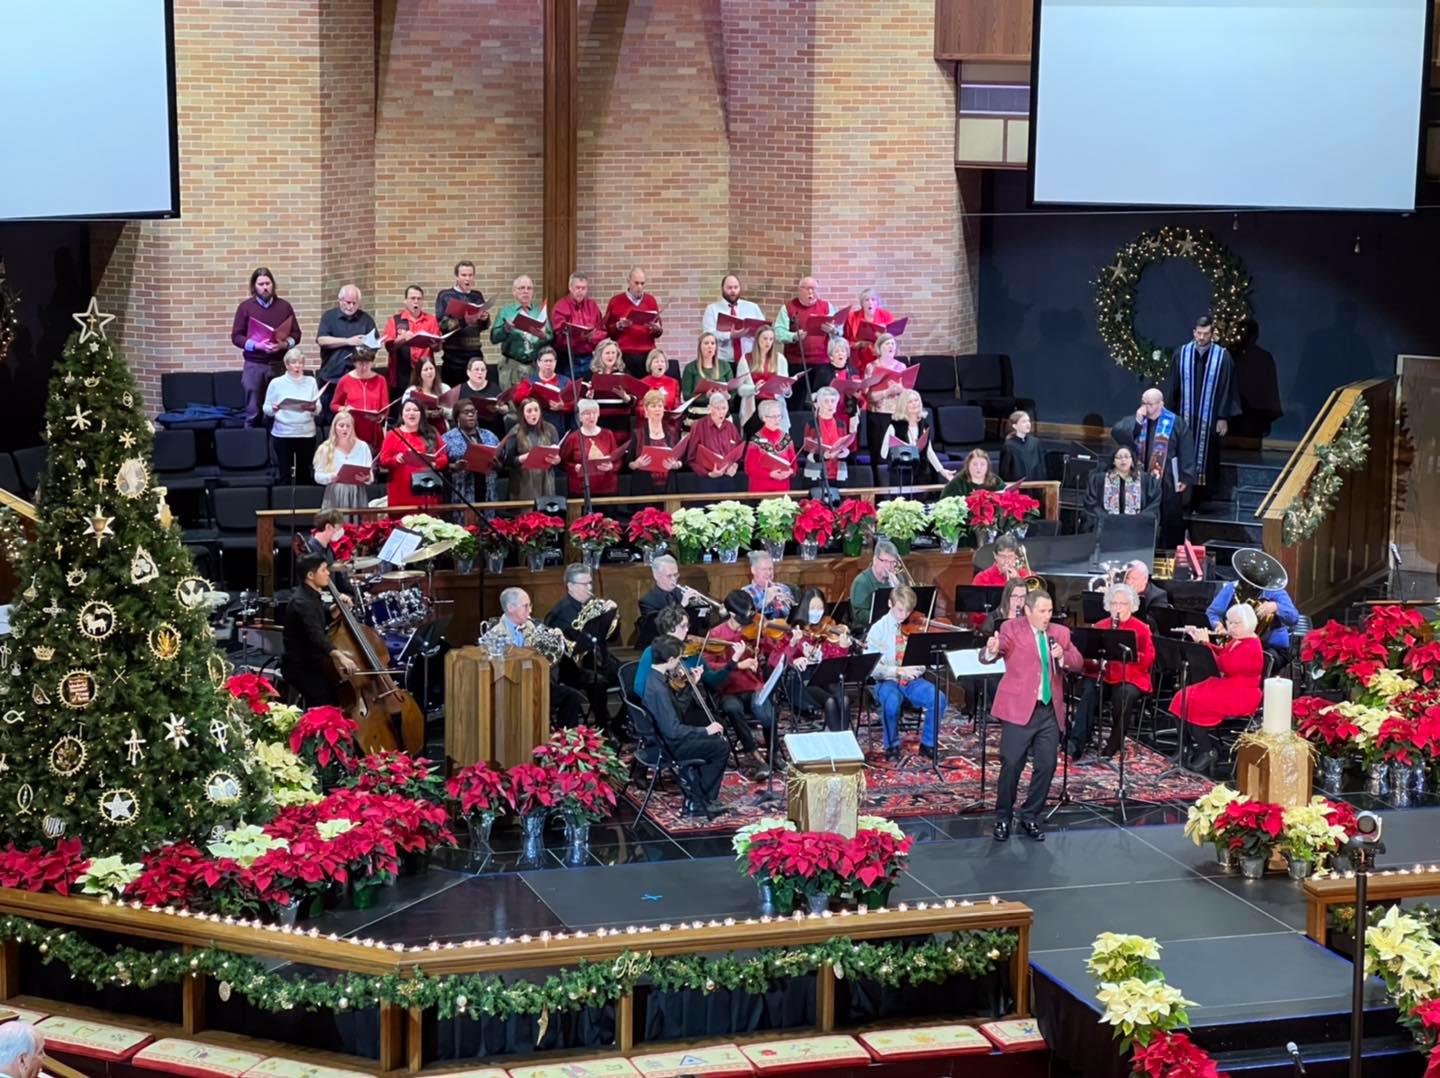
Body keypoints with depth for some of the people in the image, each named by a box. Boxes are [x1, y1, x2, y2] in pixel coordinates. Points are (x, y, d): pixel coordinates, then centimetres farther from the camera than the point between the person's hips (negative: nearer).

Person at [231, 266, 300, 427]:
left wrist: (284, 344, -13)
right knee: (253, 413, 1)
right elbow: (236, 336, 0)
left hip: (279, 364, 1)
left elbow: (296, 334, 8)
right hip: (254, 365, -1)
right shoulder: (245, 306, 4)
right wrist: (257, 345, -16)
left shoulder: (284, 306, 8)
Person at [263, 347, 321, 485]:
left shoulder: (311, 382, 8)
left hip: (306, 433, 2)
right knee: (285, 473, -2)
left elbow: (318, 408, 2)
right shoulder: (276, 383, 3)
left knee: (304, 473, 6)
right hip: (282, 433, -2)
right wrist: (274, 409, -20)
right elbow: (266, 409, 2)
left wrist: (313, 408, -20)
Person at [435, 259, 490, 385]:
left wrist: (485, 319, -8)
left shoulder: (477, 295, 13)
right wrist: (464, 321, -24)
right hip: (454, 355, -4)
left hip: (475, 352, 4)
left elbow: (484, 326, 15)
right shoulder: (446, 296, 0)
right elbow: (441, 324, -10)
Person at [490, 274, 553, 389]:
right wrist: (506, 329, -20)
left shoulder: (540, 311, 13)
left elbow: (551, 338, 6)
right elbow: (494, 338, -3)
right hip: (512, 365, -2)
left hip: (536, 365, 2)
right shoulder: (505, 311, 6)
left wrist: (544, 337, -16)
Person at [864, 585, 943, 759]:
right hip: (887, 681, -3)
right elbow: (873, 667, -12)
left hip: (912, 680, 3)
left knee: (937, 697, -24)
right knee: (891, 701, -35)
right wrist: (898, 670, -27)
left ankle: (928, 743, -2)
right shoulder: (878, 629, -3)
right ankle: (892, 746, -9)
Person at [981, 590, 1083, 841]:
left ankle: (1030, 817, 19)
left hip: (1050, 710, 5)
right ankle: (1003, 818, 10)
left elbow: (1078, 662, 8)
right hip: (1019, 708, -4)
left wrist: (1063, 656, -14)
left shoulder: (1060, 632, 11)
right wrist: (991, 651, -35)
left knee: (1047, 765, 4)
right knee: (1012, 764, -5)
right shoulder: (1012, 628, -3)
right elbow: (987, 657, -11)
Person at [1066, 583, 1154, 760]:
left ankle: (1115, 744, -18)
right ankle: (1077, 743, -34)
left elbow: (1149, 659, -4)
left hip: (1131, 679, -2)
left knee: (1125, 695, -35)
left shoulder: (1141, 628, 4)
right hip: (1103, 676, 2)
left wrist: (1129, 654, -20)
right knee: (1089, 689, -29)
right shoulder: (1100, 626, 13)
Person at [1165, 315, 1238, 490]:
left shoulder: (1222, 356, -7)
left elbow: (1227, 389, -4)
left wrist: (1224, 418, -5)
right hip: (1185, 416, 1)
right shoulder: (1181, 354, -2)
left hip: (1210, 419, -1)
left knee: (1207, 458, 6)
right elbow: (1172, 386, 4)